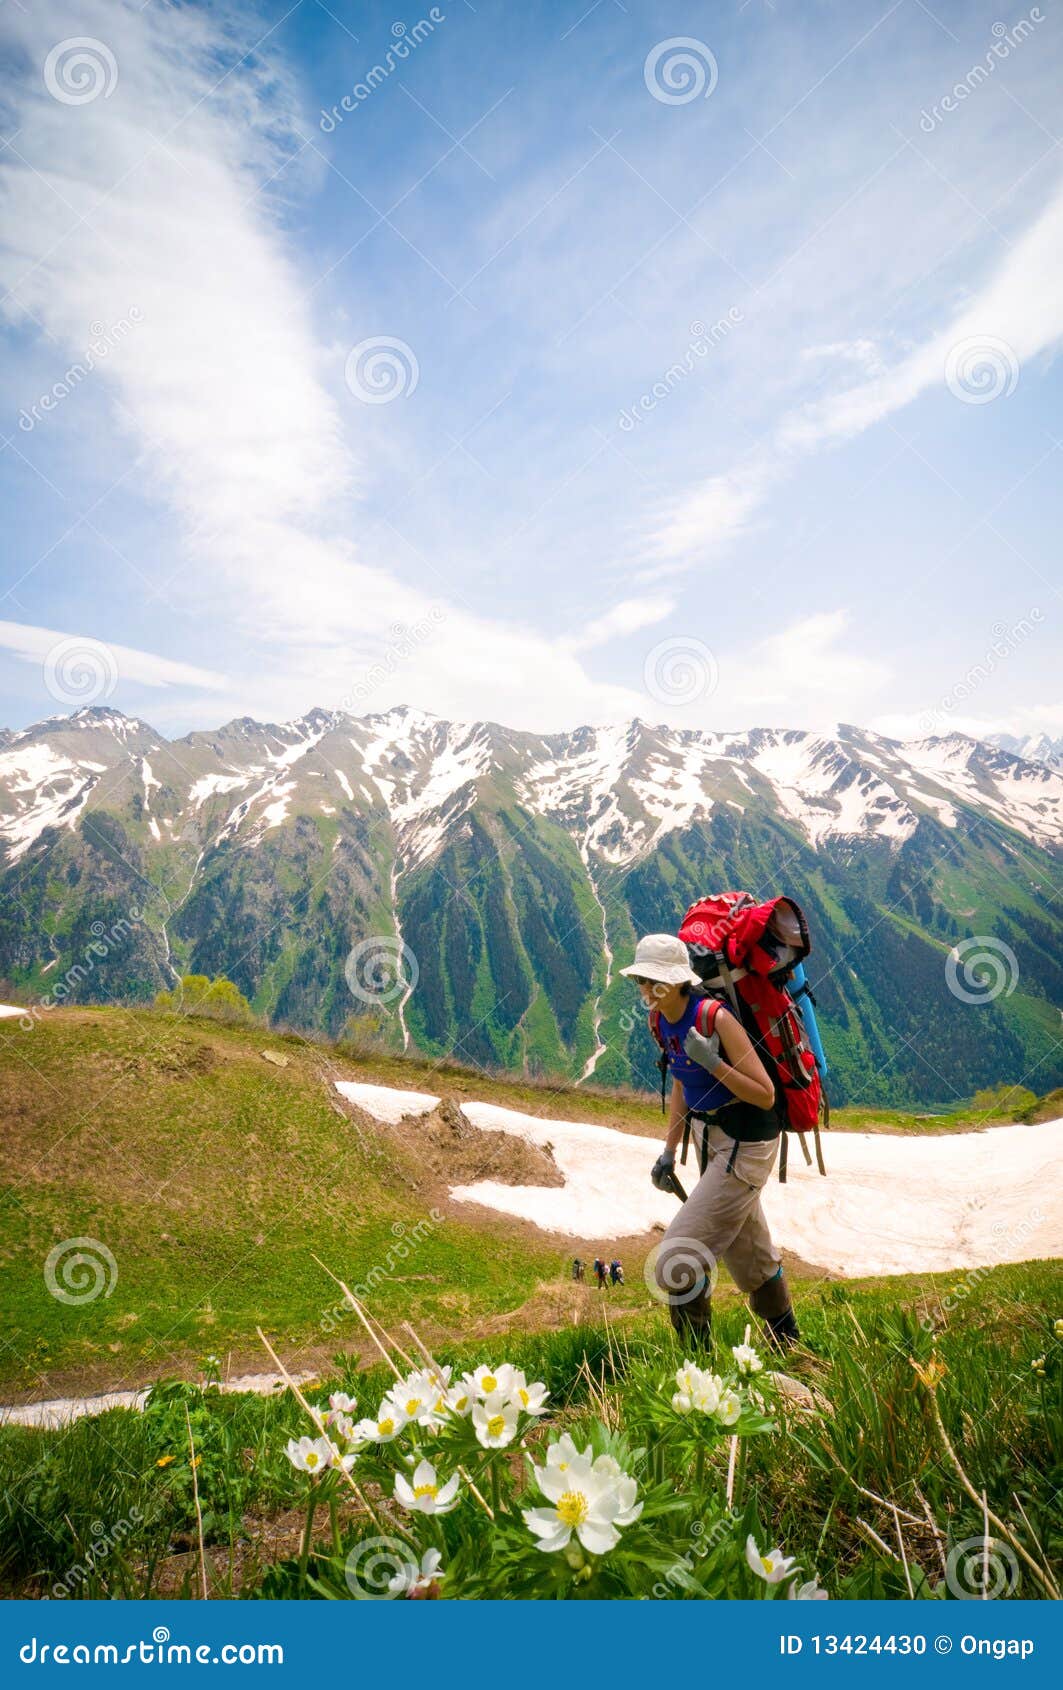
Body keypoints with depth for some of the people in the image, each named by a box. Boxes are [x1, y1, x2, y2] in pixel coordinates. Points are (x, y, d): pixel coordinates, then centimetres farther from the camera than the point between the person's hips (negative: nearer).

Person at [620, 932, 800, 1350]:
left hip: (744, 1146, -8)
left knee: (677, 1258, -10)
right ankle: (786, 1344, 44)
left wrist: (712, 1062, -33)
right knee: (751, 1255, 23)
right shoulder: (663, 1022, -2)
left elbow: (765, 1096, -22)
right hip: (711, 1141, 8)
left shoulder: (715, 1018, -25)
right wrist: (669, 1151, 10)